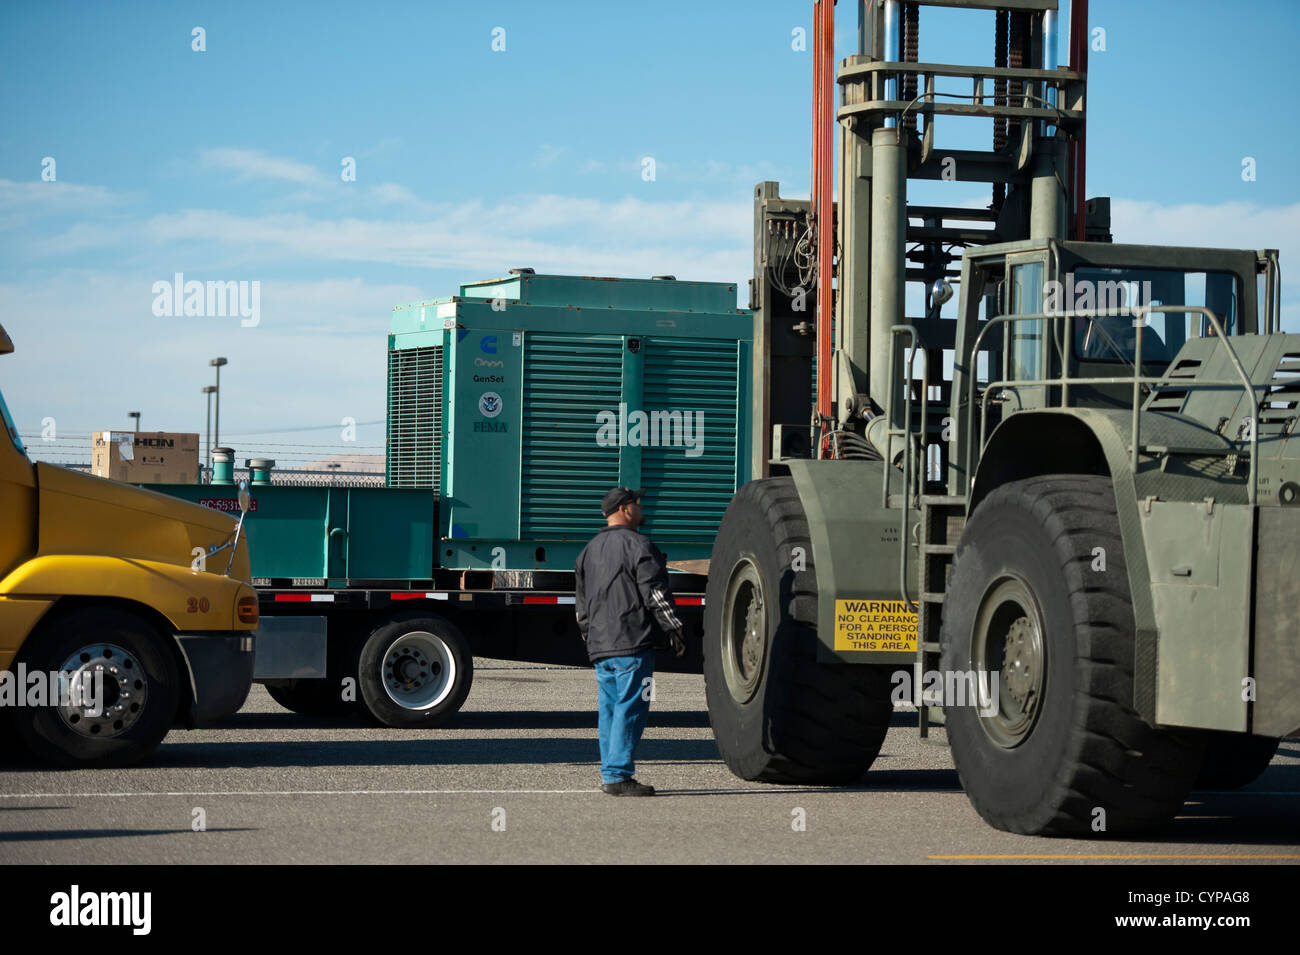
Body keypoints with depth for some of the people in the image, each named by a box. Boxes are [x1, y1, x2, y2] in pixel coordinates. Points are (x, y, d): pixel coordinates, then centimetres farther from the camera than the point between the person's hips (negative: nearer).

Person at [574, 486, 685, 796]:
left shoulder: (589, 551, 18)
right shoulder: (639, 546, -8)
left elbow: (582, 605, 23)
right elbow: (655, 595, -12)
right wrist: (674, 630, -6)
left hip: (600, 646, 8)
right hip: (633, 644, -8)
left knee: (609, 709, 12)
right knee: (630, 709, -7)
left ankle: (609, 774, 13)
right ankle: (618, 775, -12)